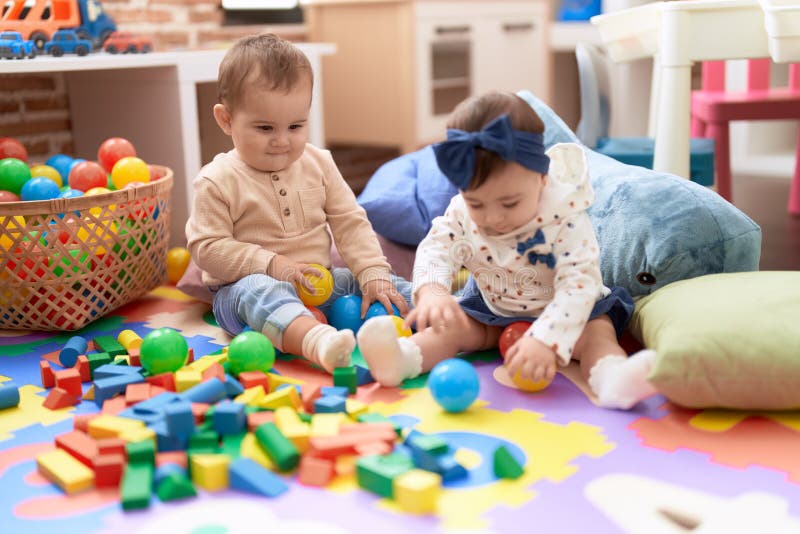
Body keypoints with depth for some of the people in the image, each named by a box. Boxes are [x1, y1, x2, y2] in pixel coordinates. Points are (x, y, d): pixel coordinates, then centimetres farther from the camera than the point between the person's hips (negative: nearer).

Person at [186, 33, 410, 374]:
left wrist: (373, 274, -10)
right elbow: (207, 247, -11)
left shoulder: (318, 164, 6)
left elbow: (351, 224, 5)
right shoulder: (218, 181, -8)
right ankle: (318, 342, -67)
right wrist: (271, 264, -22)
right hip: (247, 285, -6)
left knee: (392, 288, -8)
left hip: (320, 283, 7)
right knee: (260, 292, -40)